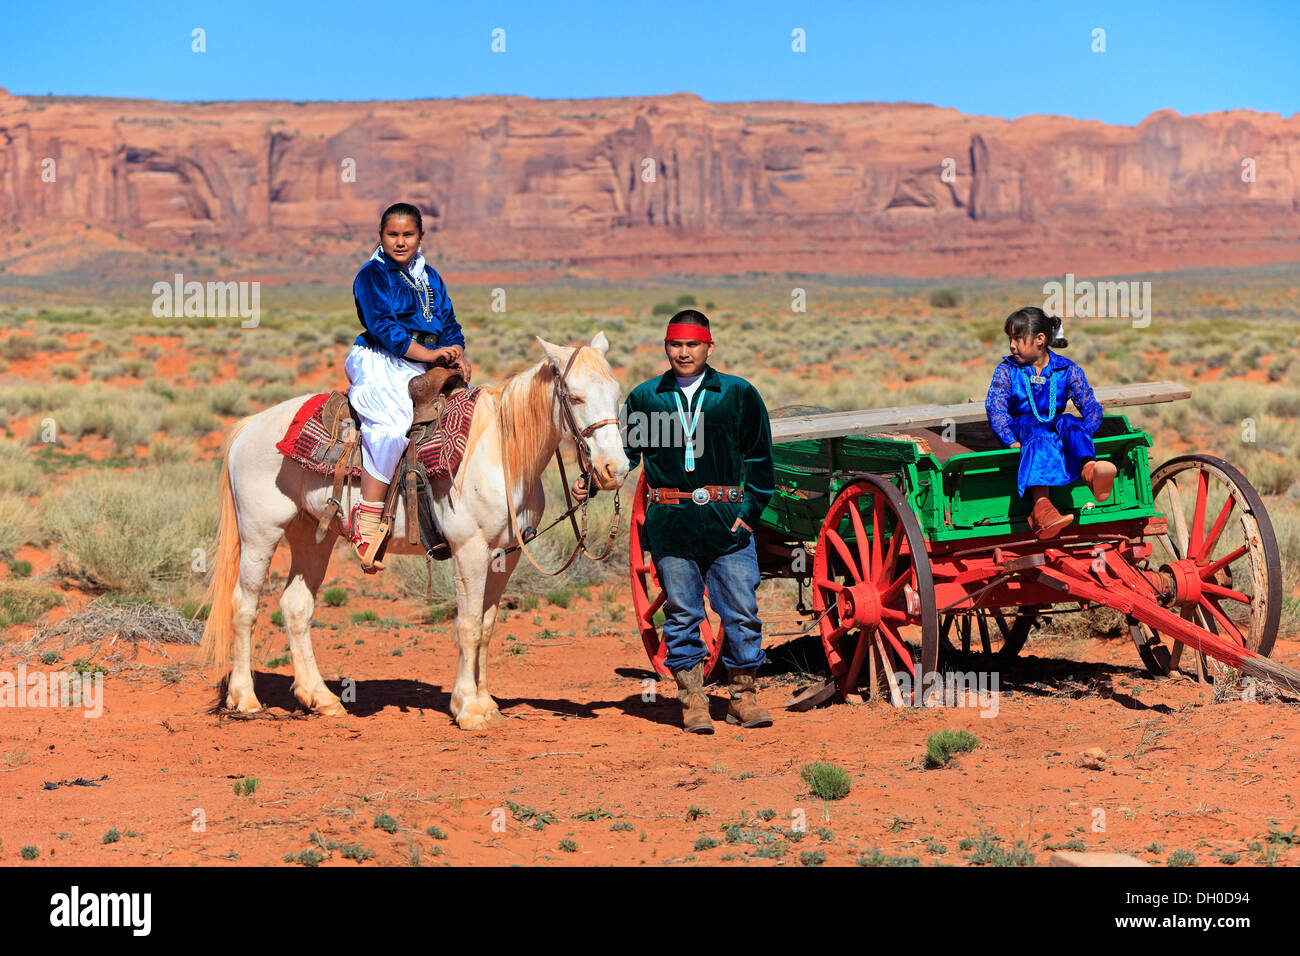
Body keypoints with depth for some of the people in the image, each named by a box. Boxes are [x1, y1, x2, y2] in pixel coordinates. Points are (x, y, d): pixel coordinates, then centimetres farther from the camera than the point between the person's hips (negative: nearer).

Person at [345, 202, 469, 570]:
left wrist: (457, 354, -4)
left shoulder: (429, 277, 20)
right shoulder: (372, 275, -1)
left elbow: (449, 323, 18)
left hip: (423, 369, 7)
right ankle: (367, 520, -30)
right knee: (393, 423, -32)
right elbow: (383, 326, -13)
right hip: (380, 363, -7)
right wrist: (428, 353, -20)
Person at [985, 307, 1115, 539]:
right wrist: (1012, 442, -23)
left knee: (1068, 422, -32)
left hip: (1054, 424, 2)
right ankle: (1041, 506, -62)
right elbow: (995, 407, -9)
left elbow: (1092, 409, 0)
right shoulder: (1006, 370, 4)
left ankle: (1089, 469, -65)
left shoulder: (1067, 370, 4)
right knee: (1039, 434, -36)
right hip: (1020, 427, -2)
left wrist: (1080, 437, -18)